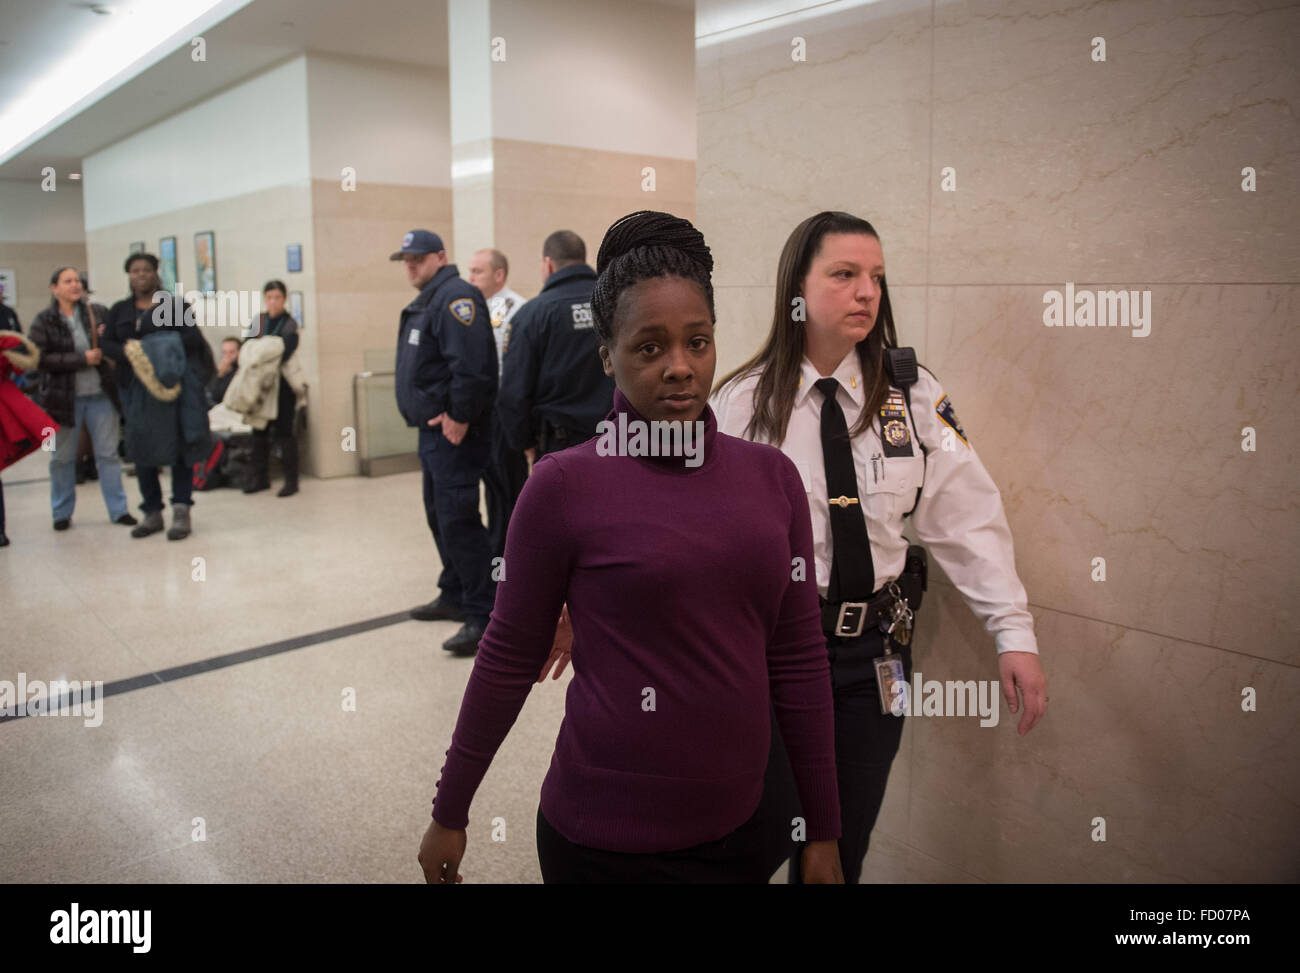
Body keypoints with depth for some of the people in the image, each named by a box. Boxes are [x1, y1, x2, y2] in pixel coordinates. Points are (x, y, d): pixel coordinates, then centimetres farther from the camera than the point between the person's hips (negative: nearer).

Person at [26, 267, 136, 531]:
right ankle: (62, 513, 22)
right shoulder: (43, 322, -2)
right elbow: (42, 359, -12)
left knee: (108, 453, 4)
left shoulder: (97, 313, 3)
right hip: (63, 398, -1)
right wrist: (83, 359, -19)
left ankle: (118, 509, 12)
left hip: (100, 394, 1)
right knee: (63, 457, 9)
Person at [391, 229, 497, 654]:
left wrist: (459, 416, -24)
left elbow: (471, 365, -27)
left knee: (457, 519, -12)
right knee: (440, 516, 18)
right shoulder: (426, 302, 19)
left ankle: (483, 616, -8)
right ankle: (455, 596, 31)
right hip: (433, 429, 11)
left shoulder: (455, 296, -15)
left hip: (454, 432, -11)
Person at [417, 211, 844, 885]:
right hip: (606, 843, -4)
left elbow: (799, 660, 3)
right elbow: (508, 660, -3)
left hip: (738, 829, 4)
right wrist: (450, 813, 5)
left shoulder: (771, 476, -1)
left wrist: (823, 830, 8)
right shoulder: (564, 485, -12)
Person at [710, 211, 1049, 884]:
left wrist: (1014, 633, -11)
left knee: (845, 838, 16)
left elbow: (968, 516, -4)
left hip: (875, 648, 2)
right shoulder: (742, 402, -7)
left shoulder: (913, 394, -2)